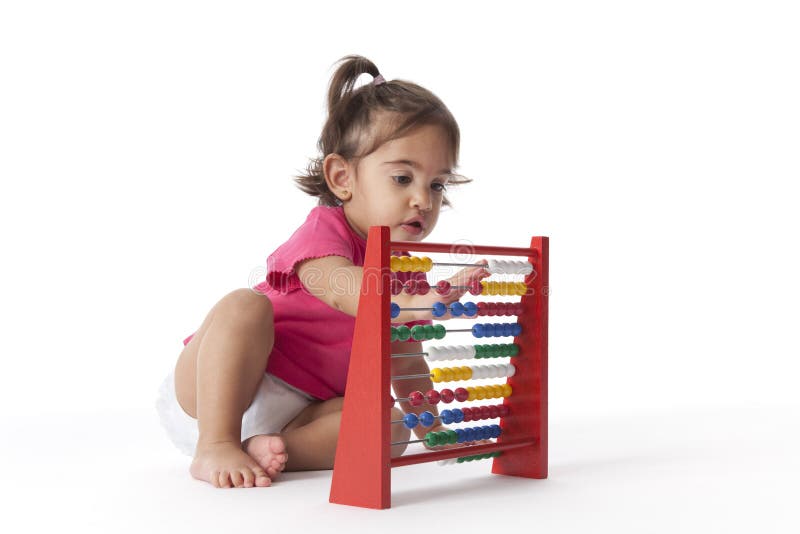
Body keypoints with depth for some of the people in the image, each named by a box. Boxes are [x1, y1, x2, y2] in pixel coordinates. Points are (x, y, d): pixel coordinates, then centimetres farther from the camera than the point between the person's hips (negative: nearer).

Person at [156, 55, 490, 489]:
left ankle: (272, 450, -28)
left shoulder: (406, 272, 8)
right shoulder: (325, 230, -14)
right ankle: (215, 447, -32)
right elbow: (340, 287, -39)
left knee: (390, 427, -17)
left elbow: (406, 364, 20)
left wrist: (432, 429, 15)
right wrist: (414, 305, -56)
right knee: (244, 307, -33)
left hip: (304, 410, 5)